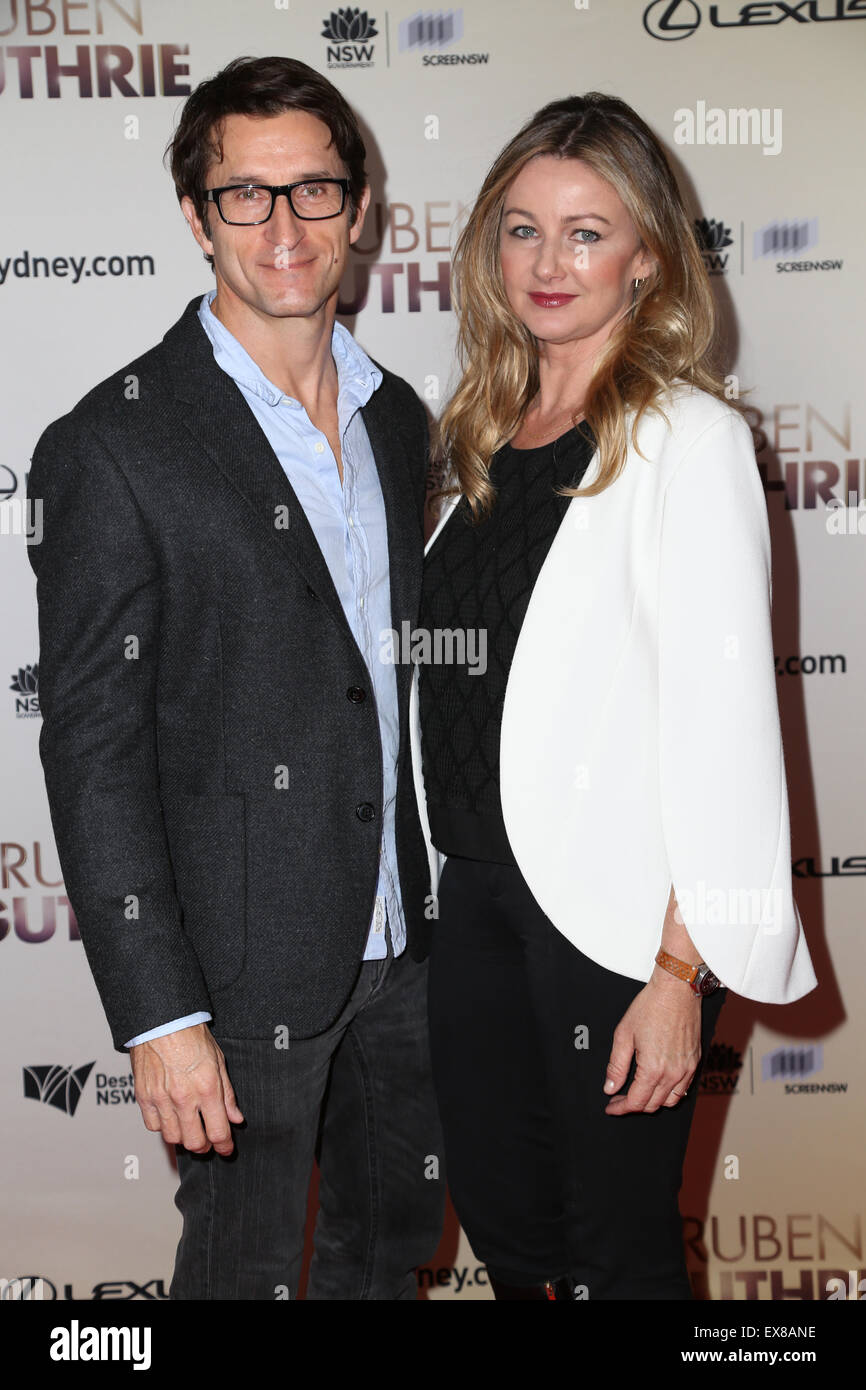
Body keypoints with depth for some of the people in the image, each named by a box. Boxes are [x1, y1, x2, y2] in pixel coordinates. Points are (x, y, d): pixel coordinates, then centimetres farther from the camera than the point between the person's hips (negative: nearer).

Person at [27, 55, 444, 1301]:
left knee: (393, 1245, 22)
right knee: (246, 1264, 12)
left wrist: (441, 900, 12)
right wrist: (159, 1016, -18)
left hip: (402, 940, 6)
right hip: (247, 963, -6)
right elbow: (94, 751, -16)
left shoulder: (395, 417, 7)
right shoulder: (114, 448, -14)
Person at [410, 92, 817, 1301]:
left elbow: (724, 712, -16)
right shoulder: (485, 436, 9)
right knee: (501, 1220, 19)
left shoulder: (688, 438, -11)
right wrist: (447, 864, 11)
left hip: (613, 914, -6)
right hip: (475, 887, 6)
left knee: (617, 1246, 10)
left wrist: (683, 971, -18)